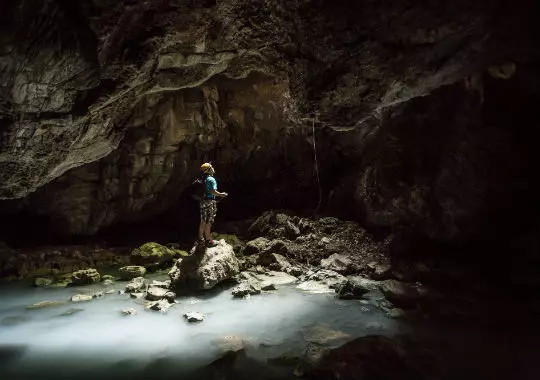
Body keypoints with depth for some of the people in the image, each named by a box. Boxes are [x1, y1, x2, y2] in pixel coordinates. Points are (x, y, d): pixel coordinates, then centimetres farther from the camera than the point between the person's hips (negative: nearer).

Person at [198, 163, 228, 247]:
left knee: (203, 221, 15)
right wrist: (221, 194, -7)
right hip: (210, 202, -8)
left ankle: (201, 238, 23)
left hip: (203, 201, 8)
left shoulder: (203, 180, 12)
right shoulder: (212, 179, -14)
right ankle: (208, 240, 3)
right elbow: (213, 192, -23)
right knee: (208, 222, -3)